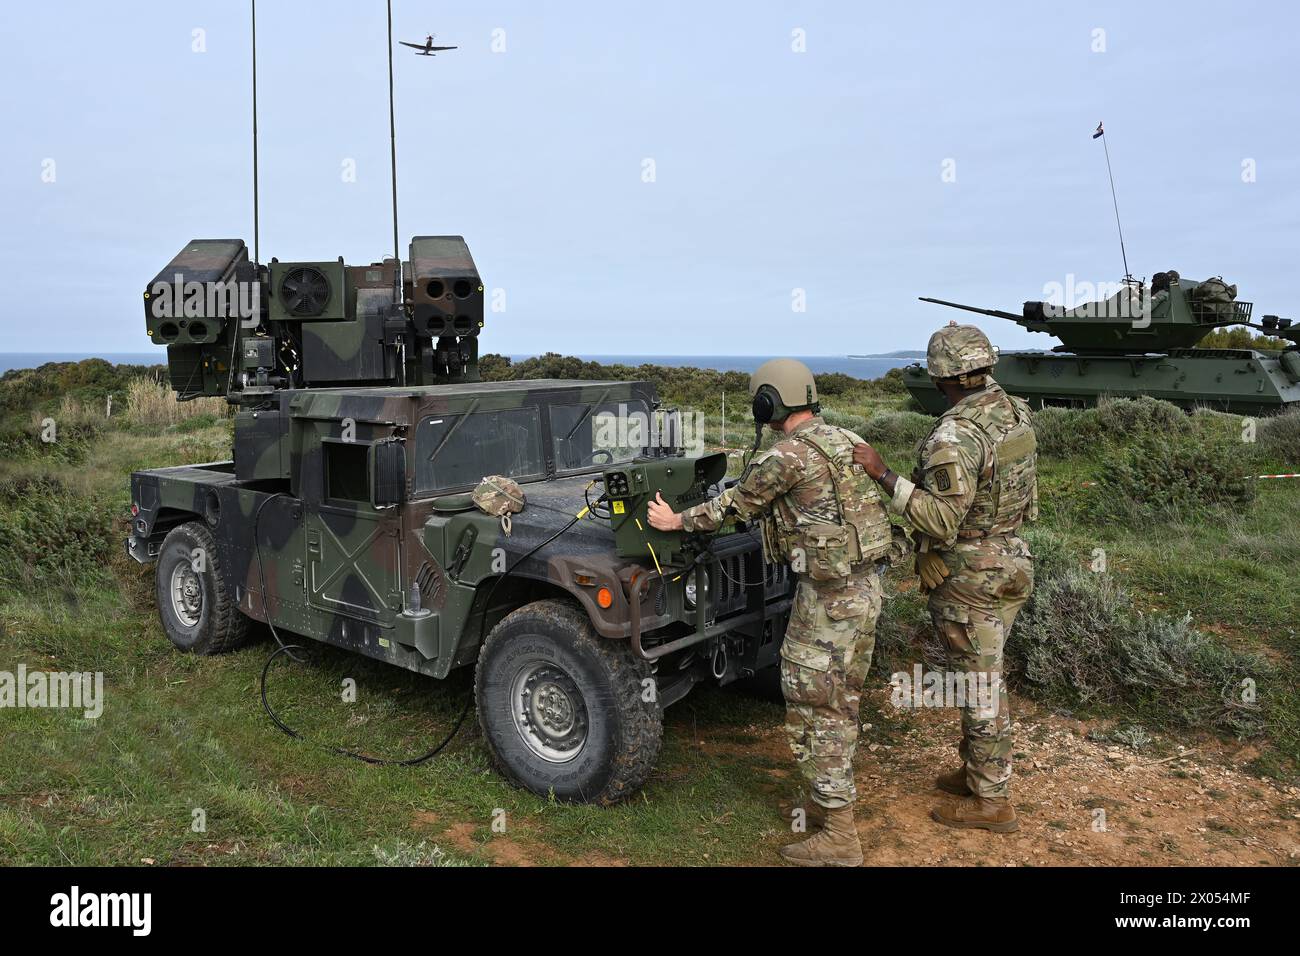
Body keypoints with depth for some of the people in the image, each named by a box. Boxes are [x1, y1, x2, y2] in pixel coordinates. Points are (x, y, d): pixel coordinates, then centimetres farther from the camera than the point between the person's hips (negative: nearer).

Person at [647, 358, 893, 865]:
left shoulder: (790, 453, -16)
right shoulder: (844, 439, 10)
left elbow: (736, 503, -5)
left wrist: (677, 521, 9)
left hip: (829, 591, -9)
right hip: (865, 584, 9)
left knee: (812, 705, 0)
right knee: (839, 700, 20)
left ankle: (838, 839, 8)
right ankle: (834, 801, 33)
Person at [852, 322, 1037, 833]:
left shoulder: (955, 437, -25)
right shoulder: (1015, 412, 2)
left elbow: (941, 522, -28)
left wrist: (883, 474, -27)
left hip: (969, 579, -9)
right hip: (1009, 563, 9)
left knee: (980, 685, 4)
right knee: (981, 675, 21)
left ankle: (991, 800, 19)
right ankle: (978, 771, 37)